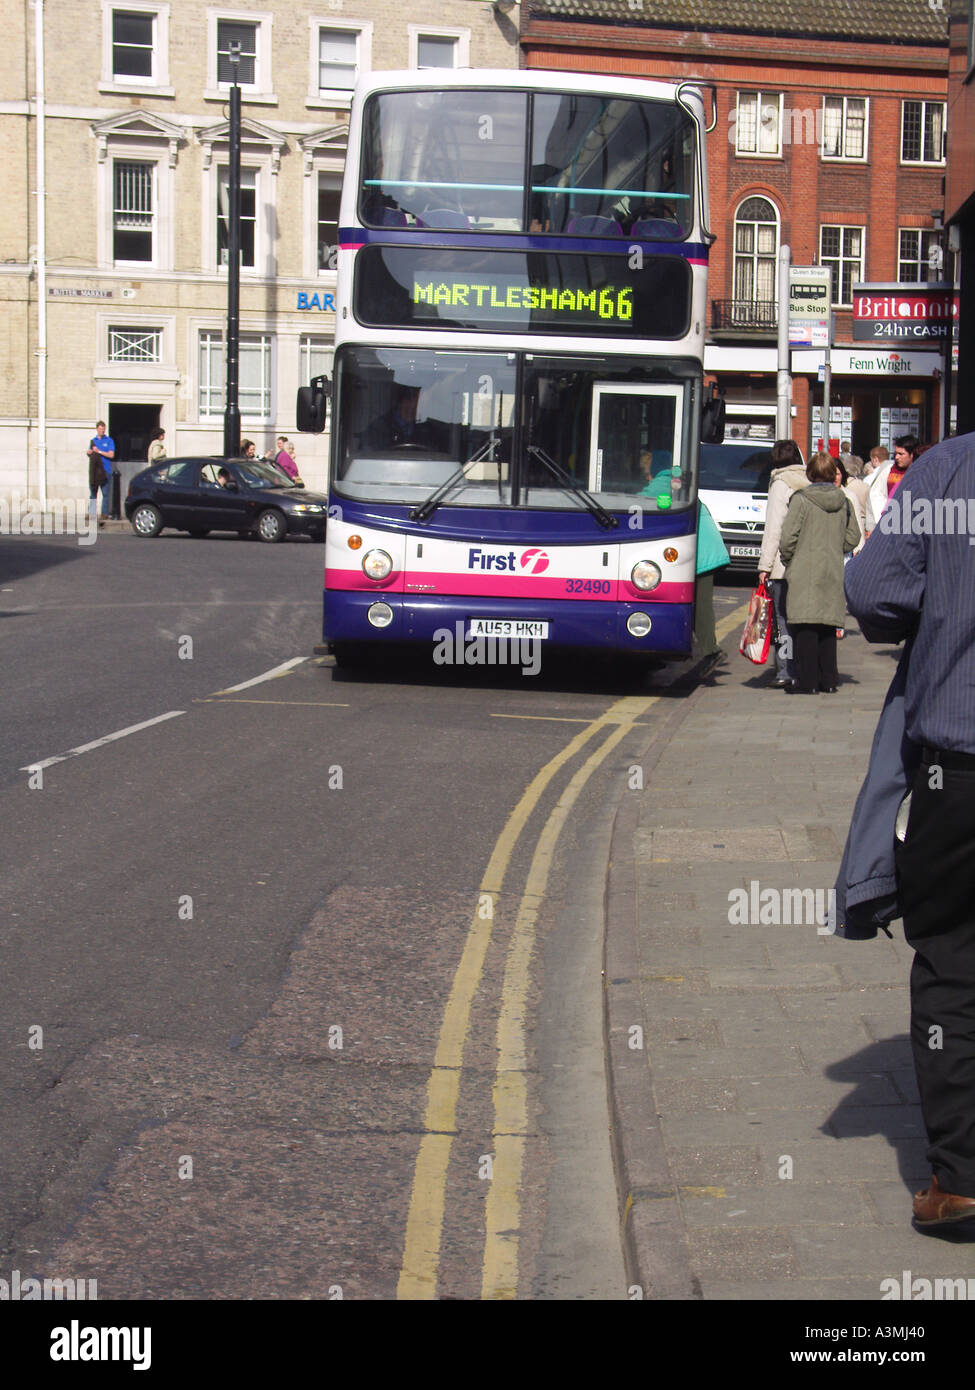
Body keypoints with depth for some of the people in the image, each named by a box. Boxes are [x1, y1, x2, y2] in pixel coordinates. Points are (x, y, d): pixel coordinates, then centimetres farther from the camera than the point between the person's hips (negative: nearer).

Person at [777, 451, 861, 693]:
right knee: (828, 627, 12)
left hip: (804, 573, -5)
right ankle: (829, 680, 14)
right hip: (833, 574, 5)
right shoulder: (844, 502, 6)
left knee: (805, 628, -3)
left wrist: (787, 560, 5)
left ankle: (807, 681, -5)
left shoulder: (801, 500, -8)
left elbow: (788, 537, -11)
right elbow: (852, 538, 10)